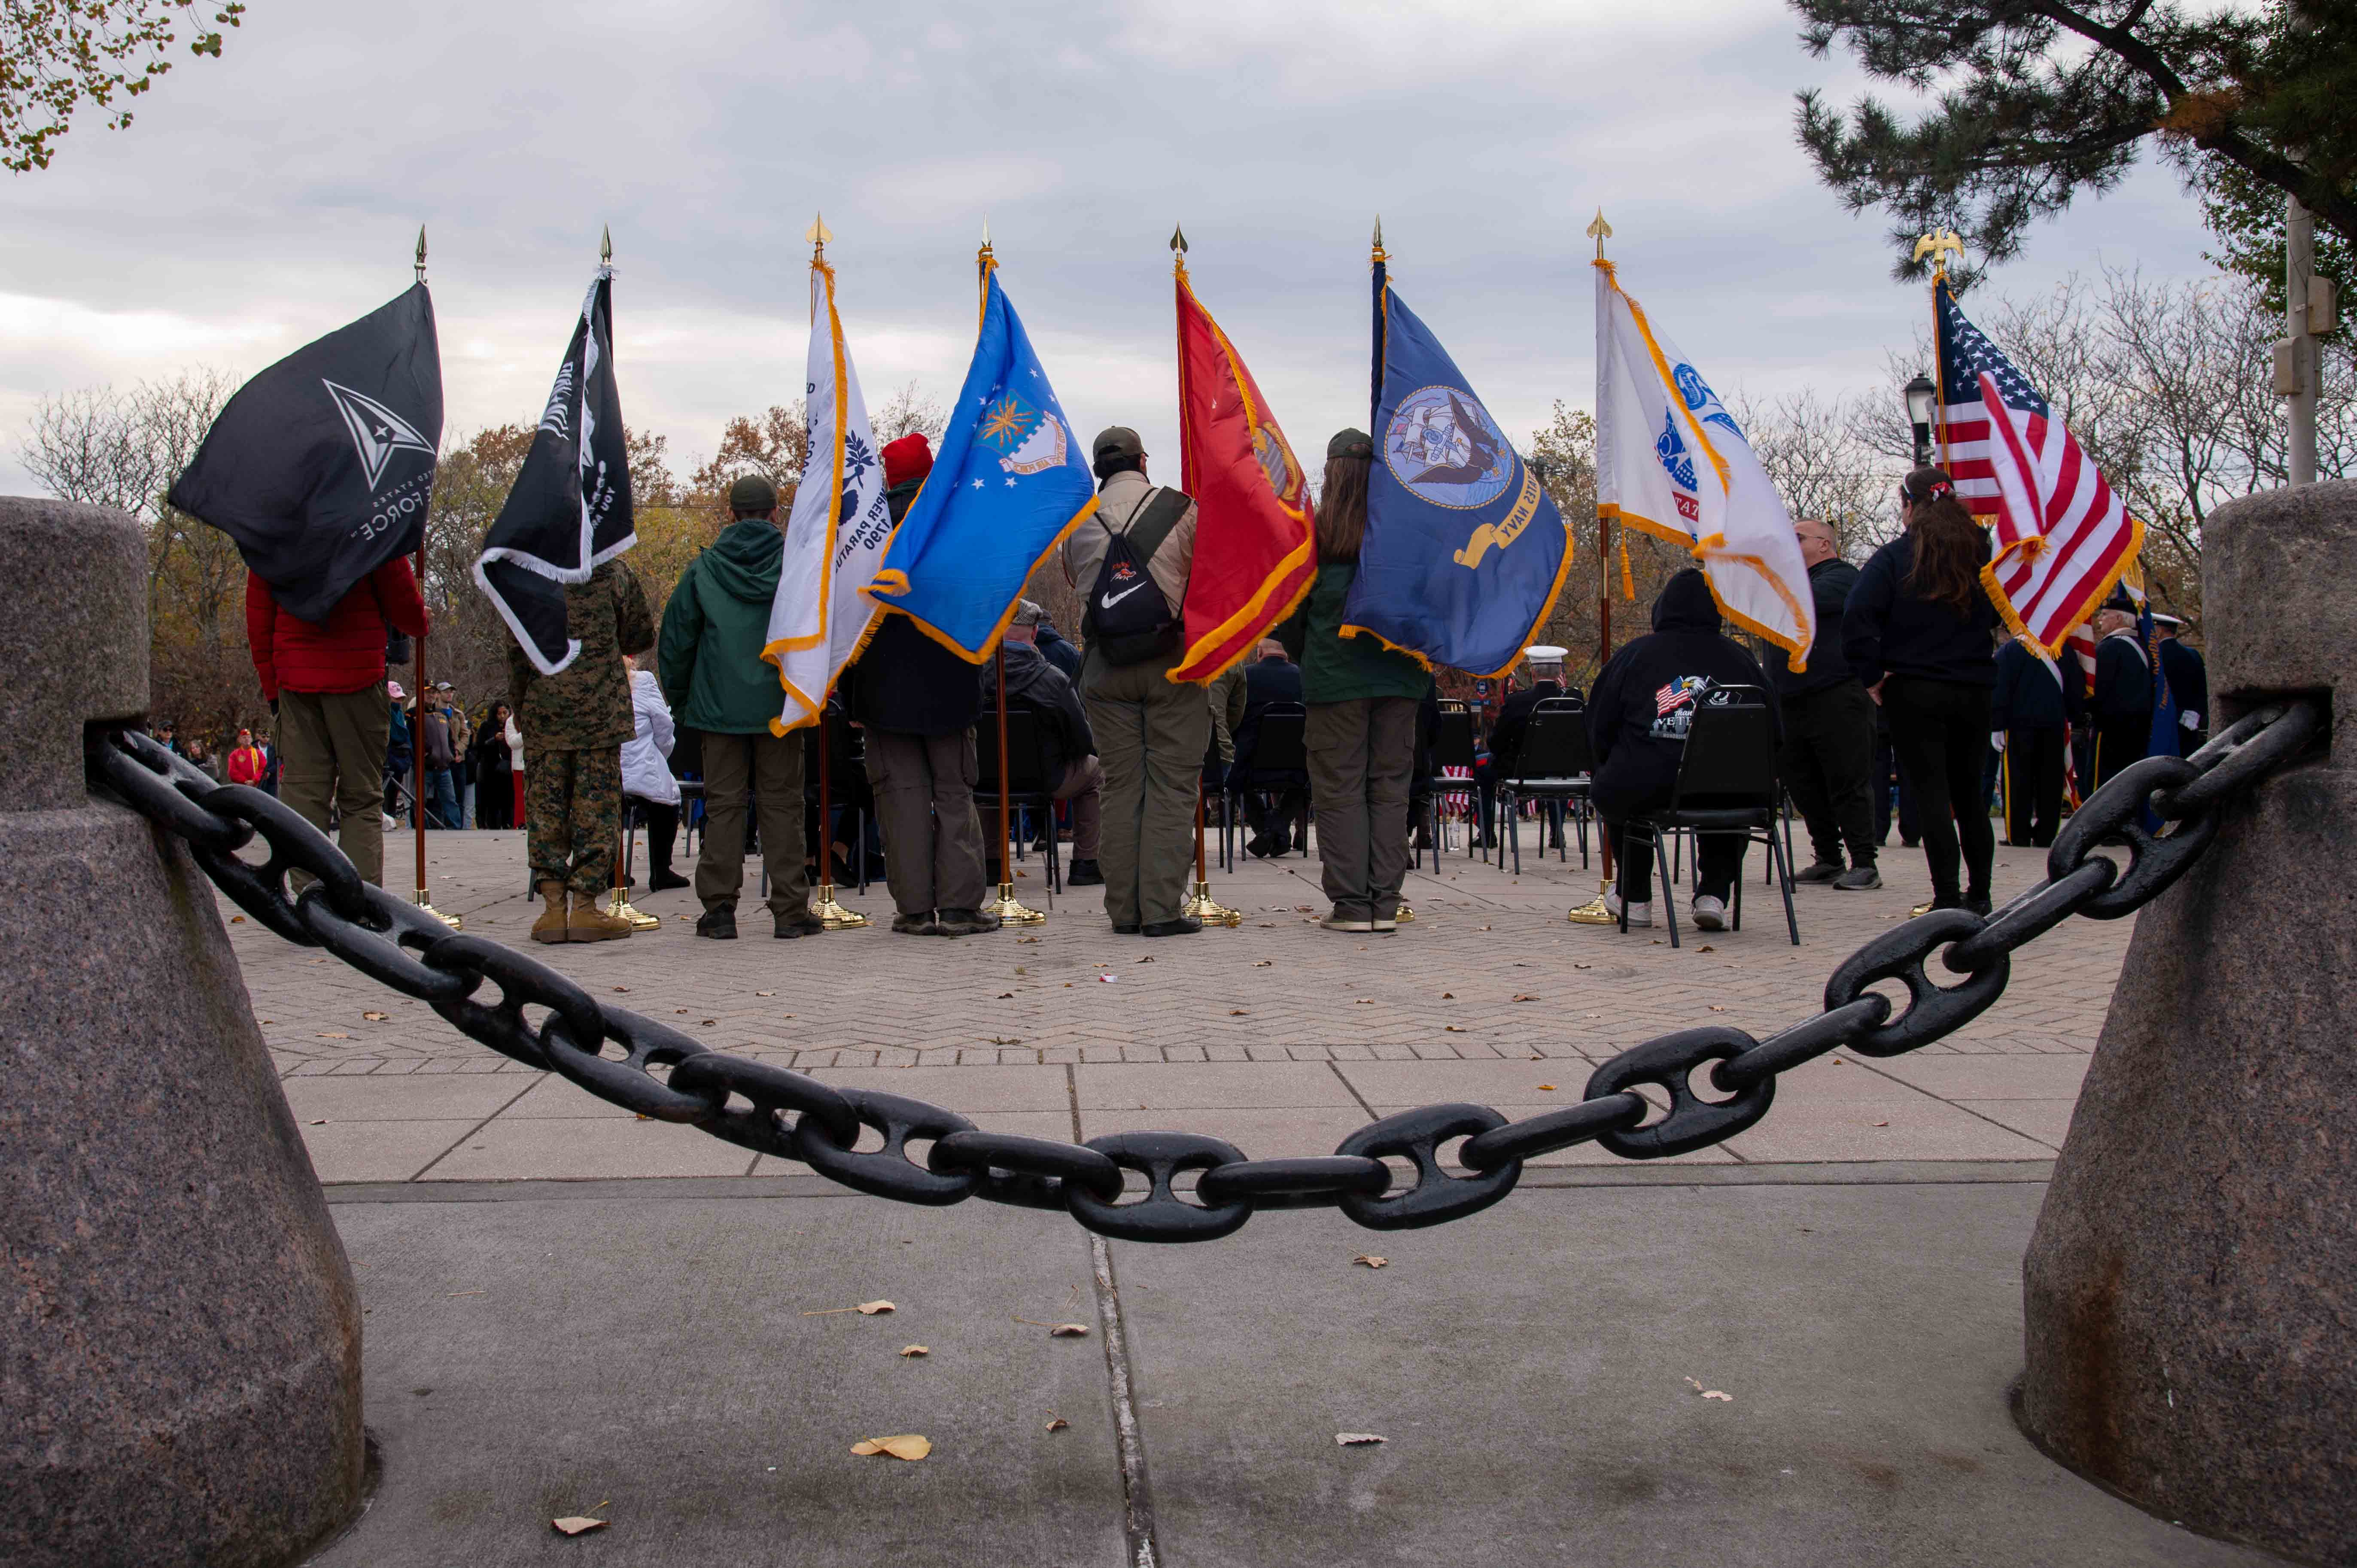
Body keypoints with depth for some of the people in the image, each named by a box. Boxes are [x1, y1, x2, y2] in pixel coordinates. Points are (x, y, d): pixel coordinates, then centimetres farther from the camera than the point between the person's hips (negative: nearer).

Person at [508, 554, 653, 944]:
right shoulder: (615, 572, -1)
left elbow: (517, 652, 4)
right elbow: (641, 638, 5)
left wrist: (519, 709, 14)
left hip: (545, 711, 2)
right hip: (601, 708, -2)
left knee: (546, 803, 7)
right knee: (597, 803, 2)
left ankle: (553, 904, 4)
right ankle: (584, 904, 0)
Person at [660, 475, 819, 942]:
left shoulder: (702, 568, 3)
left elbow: (676, 638, 6)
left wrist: (679, 700, 16)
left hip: (719, 706, 1)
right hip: (780, 706, -1)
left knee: (723, 804, 6)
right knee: (782, 805, 3)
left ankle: (719, 909, 5)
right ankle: (790, 911, 3)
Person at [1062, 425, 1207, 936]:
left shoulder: (1080, 521, 3)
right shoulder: (1181, 510, -4)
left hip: (1106, 668, 3)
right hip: (1174, 663, -2)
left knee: (1121, 785, 8)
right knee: (1172, 786, 0)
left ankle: (1124, 908, 10)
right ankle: (1163, 908, -3)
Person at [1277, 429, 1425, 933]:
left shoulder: (1314, 531, -6)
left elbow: (1293, 609, 2)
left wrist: (1306, 654, 20)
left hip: (1335, 676, -2)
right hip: (1399, 674, 2)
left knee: (1339, 787, 4)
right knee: (1391, 786, 8)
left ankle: (1351, 904, 3)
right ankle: (1386, 904, 8)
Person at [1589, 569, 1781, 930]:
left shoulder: (1633, 655, 5)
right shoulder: (1739, 657, 9)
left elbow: (1598, 731, 8)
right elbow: (1774, 733, 11)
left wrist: (1613, 774, 26)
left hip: (1646, 792, -1)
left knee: (1613, 794, 33)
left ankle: (1634, 897, 37)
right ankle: (1714, 893, 22)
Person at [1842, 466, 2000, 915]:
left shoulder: (1894, 557, -7)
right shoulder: (1983, 553, 4)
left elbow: (1857, 620, -17)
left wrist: (1872, 677, -9)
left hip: (1914, 691, -4)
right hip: (1974, 691, 4)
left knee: (1931, 793, -1)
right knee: (1969, 793, 16)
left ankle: (1947, 899, -5)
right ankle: (1979, 893, 21)